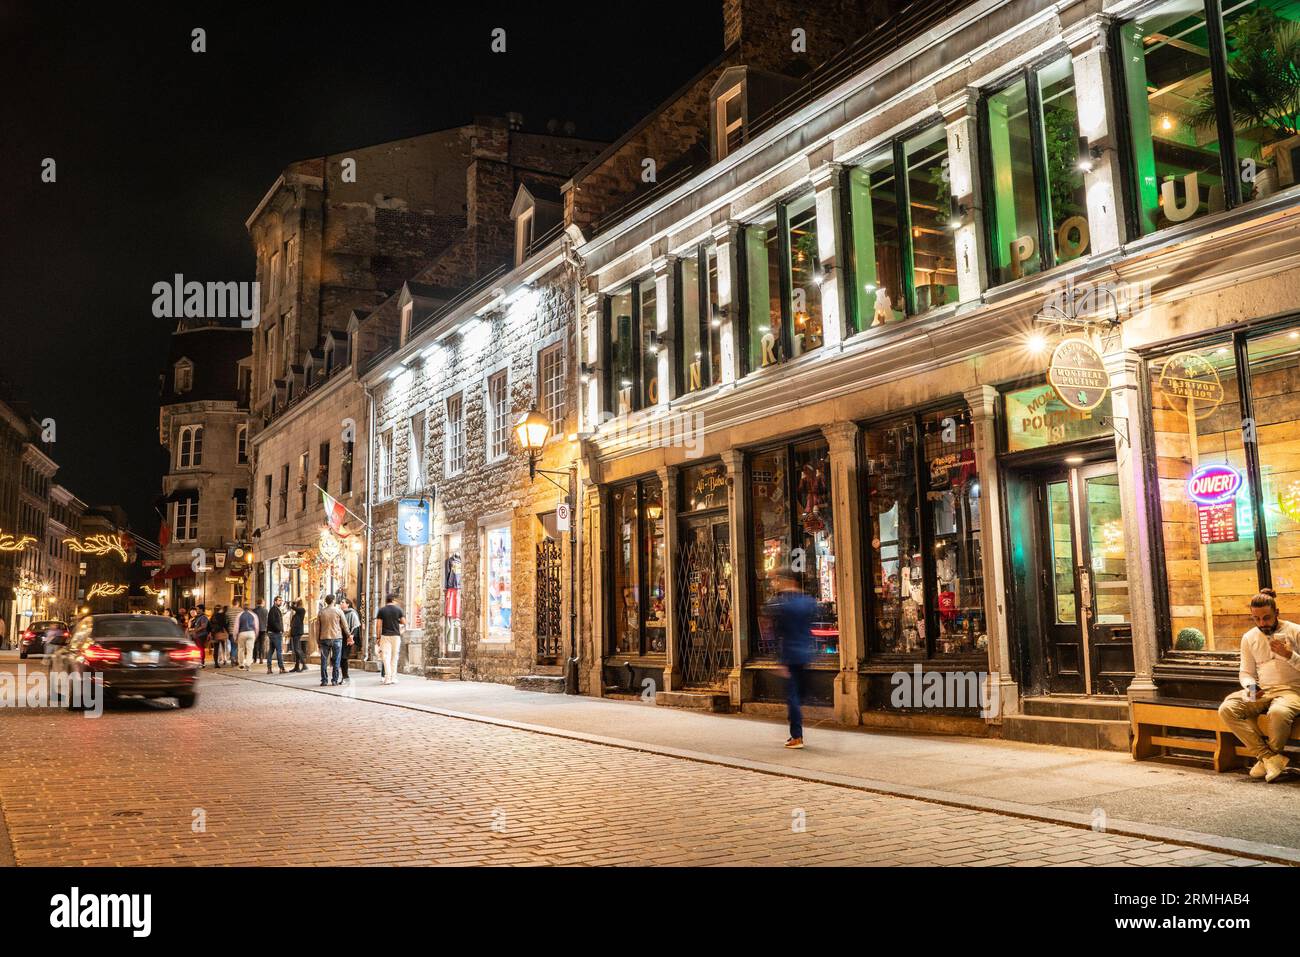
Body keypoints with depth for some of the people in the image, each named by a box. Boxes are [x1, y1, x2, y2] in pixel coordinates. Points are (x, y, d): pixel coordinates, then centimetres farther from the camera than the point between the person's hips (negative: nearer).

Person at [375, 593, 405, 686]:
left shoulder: (381, 610, 1)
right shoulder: (398, 609, 1)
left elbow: (378, 625, -2)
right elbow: (404, 622, 0)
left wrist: (378, 637, 4)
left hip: (385, 635, -1)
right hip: (396, 635, 1)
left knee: (386, 657, -2)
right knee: (394, 657, 9)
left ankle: (387, 678, -10)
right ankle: (393, 678, 9)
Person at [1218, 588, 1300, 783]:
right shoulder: (1249, 638, 12)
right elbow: (1246, 672, 15)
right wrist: (1250, 687, -7)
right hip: (1261, 692, 4)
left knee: (1278, 712, -40)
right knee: (1226, 709, -24)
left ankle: (1266, 758, -11)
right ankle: (1273, 758, -23)